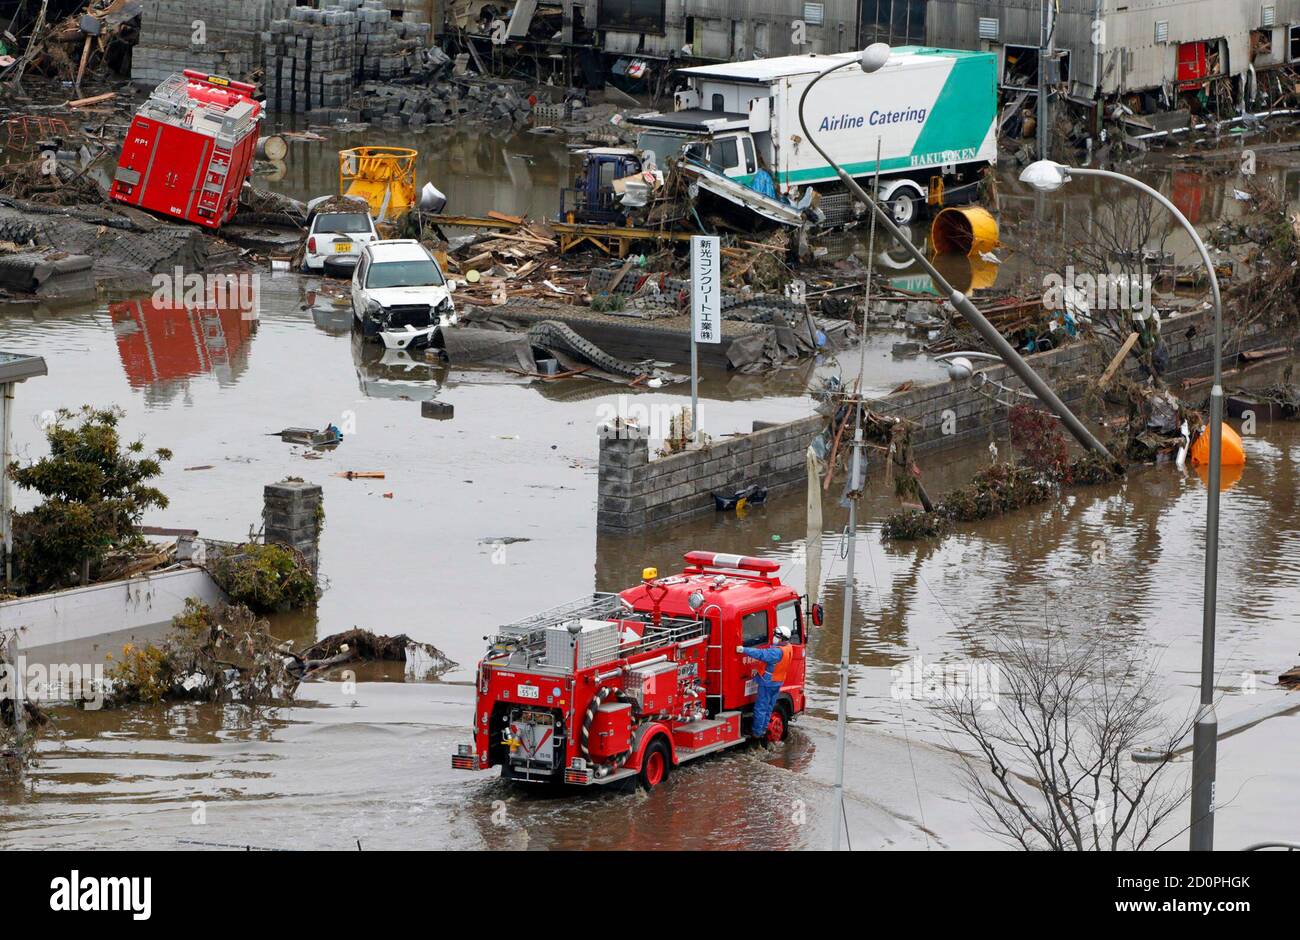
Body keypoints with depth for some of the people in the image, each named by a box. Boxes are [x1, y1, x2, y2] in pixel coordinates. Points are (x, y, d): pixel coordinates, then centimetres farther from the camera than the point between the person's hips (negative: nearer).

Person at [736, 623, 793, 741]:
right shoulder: (788, 648, 1)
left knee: (760, 708, 1)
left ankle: (757, 731, 7)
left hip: (768, 682, -9)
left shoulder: (778, 652, -29)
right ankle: (763, 730, 26)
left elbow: (761, 654, -37)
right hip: (778, 682, 9)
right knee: (769, 707, 19)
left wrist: (744, 650, -37)